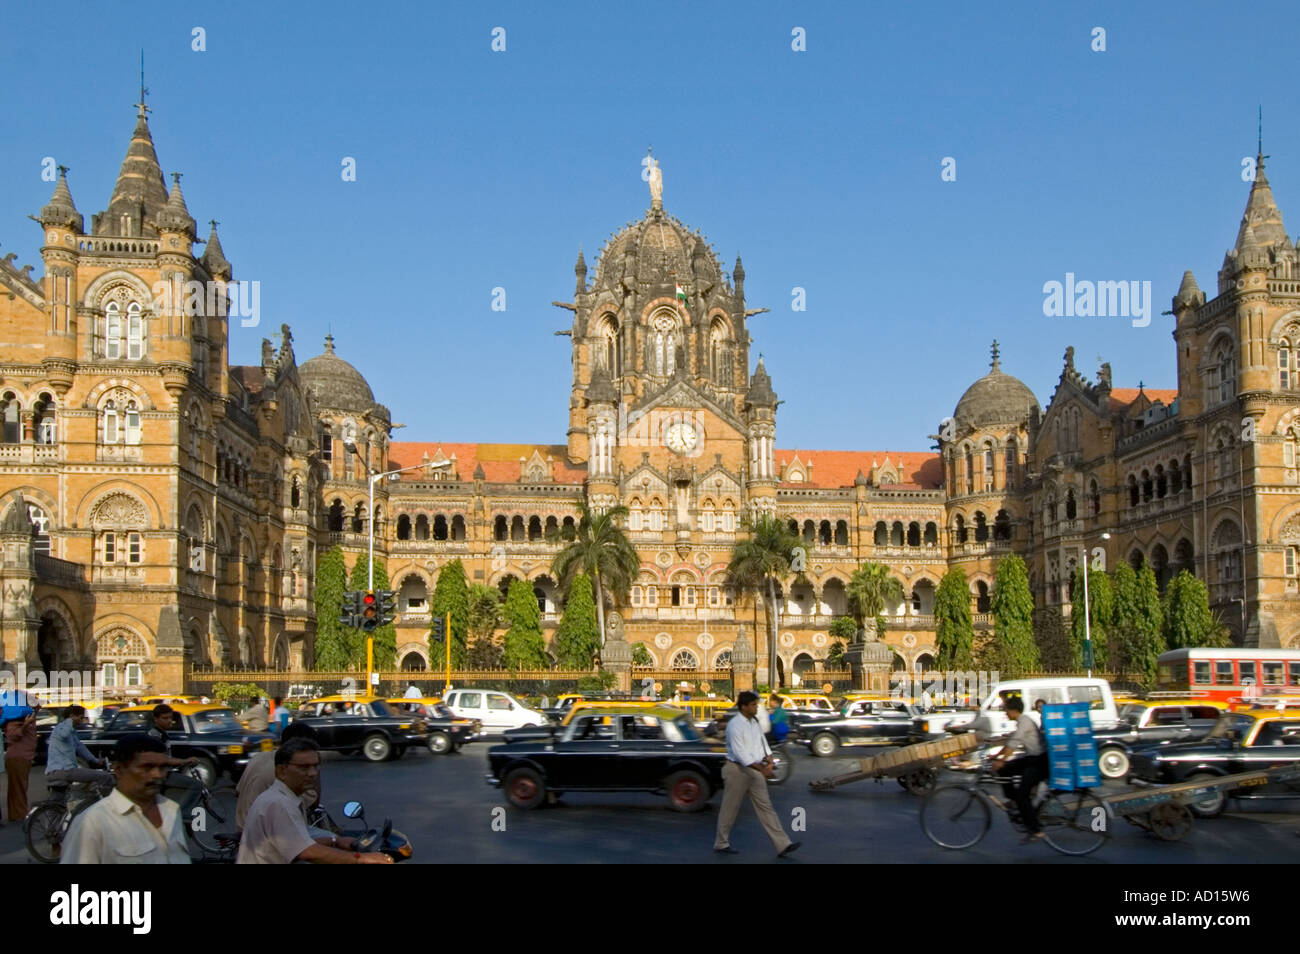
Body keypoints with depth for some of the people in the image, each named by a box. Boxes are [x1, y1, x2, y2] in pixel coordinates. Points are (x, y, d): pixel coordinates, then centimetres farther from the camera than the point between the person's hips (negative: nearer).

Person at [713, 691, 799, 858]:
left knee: (765, 807, 3)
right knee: (730, 808, 5)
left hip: (754, 770, 7)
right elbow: (740, 753, -23)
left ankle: (782, 845, 0)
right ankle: (721, 844, 21)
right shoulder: (734, 725, -18)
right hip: (738, 770, -7)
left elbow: (763, 743, 15)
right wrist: (761, 769, -25)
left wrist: (769, 761, -4)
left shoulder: (755, 722, 8)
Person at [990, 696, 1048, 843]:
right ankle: (1015, 802, 15)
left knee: (1022, 795, -15)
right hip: (1033, 759, 10)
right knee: (1003, 770, 8)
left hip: (1041, 760, -10)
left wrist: (1001, 761, -25)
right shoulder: (1023, 721, 15)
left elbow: (1014, 743, -23)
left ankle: (1035, 831, -11)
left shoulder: (1024, 721, -15)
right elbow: (1011, 742, 22)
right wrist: (997, 756, 21)